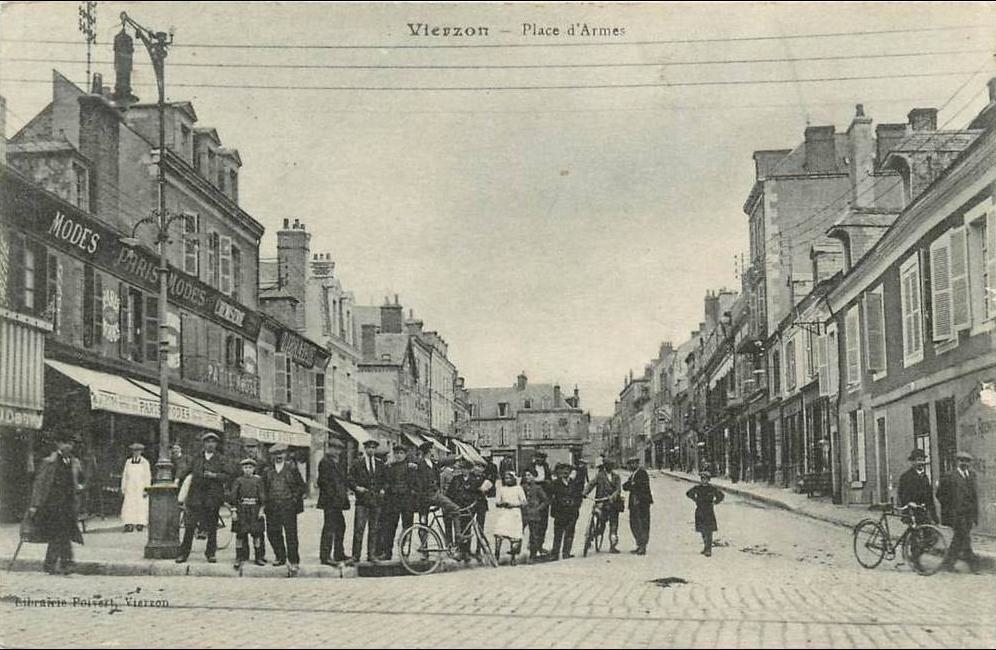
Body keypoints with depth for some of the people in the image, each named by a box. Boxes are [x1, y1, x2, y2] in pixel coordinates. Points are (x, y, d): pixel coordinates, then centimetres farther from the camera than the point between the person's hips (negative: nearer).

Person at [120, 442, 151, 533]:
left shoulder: (144, 462, 3)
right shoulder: (128, 462, 12)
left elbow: (148, 477, 0)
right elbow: (124, 475, 14)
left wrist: (146, 489, -7)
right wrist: (123, 488, 7)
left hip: (140, 489, -2)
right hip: (130, 488, 2)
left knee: (141, 506, -5)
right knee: (128, 506, -9)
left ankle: (140, 524, -1)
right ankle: (129, 525, -14)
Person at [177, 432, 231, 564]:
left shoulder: (220, 460, 5)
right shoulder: (197, 459, 12)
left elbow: (228, 476, 0)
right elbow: (187, 472, 24)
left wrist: (214, 475, -12)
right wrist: (179, 479, 14)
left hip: (213, 497, -1)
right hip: (196, 496, 1)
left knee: (212, 527, 5)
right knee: (190, 526, -5)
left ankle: (210, 553, 17)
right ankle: (183, 553, -1)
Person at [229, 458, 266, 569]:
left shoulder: (258, 480, 7)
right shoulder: (238, 481, 4)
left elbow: (262, 496, 6)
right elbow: (232, 496, 1)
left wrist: (261, 510, -2)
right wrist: (234, 510, -6)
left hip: (255, 509, 1)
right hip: (241, 509, -1)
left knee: (257, 534, 3)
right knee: (240, 534, -2)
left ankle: (259, 557, 11)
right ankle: (239, 558, 3)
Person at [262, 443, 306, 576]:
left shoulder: (291, 469, 3)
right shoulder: (267, 471, 11)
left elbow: (301, 486, 7)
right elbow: (264, 489, 17)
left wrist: (295, 498, -4)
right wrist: (265, 503, 7)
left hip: (288, 506, -4)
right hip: (272, 508, 4)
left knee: (291, 534, -6)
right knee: (272, 533, 8)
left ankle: (293, 563, -4)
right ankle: (281, 557, 28)